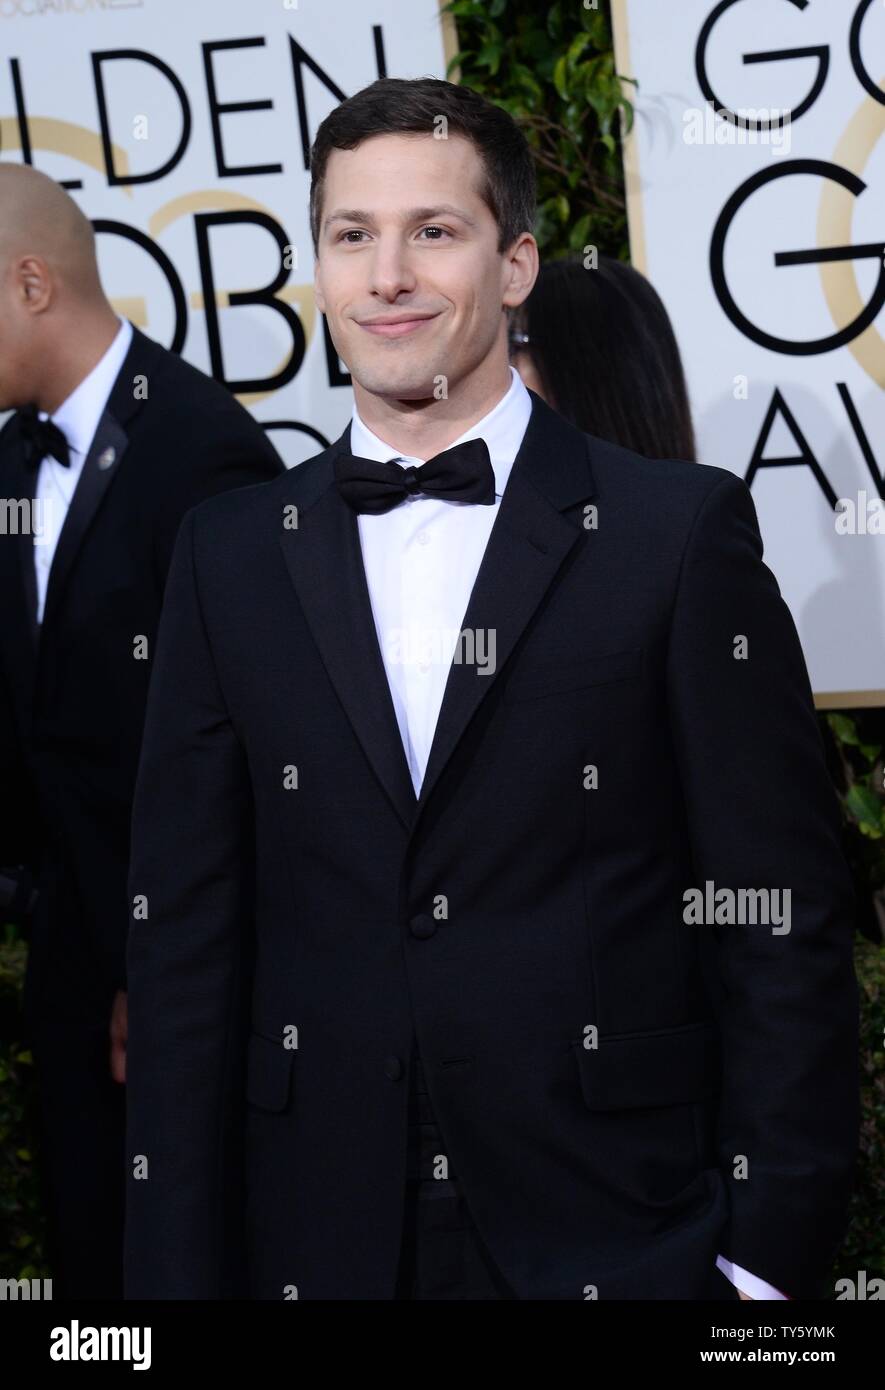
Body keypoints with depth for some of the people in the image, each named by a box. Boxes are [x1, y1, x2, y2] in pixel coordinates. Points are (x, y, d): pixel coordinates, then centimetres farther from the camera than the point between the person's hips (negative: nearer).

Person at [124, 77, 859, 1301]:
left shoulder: (683, 530, -3)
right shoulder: (232, 555, 6)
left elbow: (785, 920, -4)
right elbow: (187, 934, 5)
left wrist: (770, 1255, -8)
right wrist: (178, 1269, 1)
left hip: (622, 1239, -2)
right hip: (319, 1243, 3)